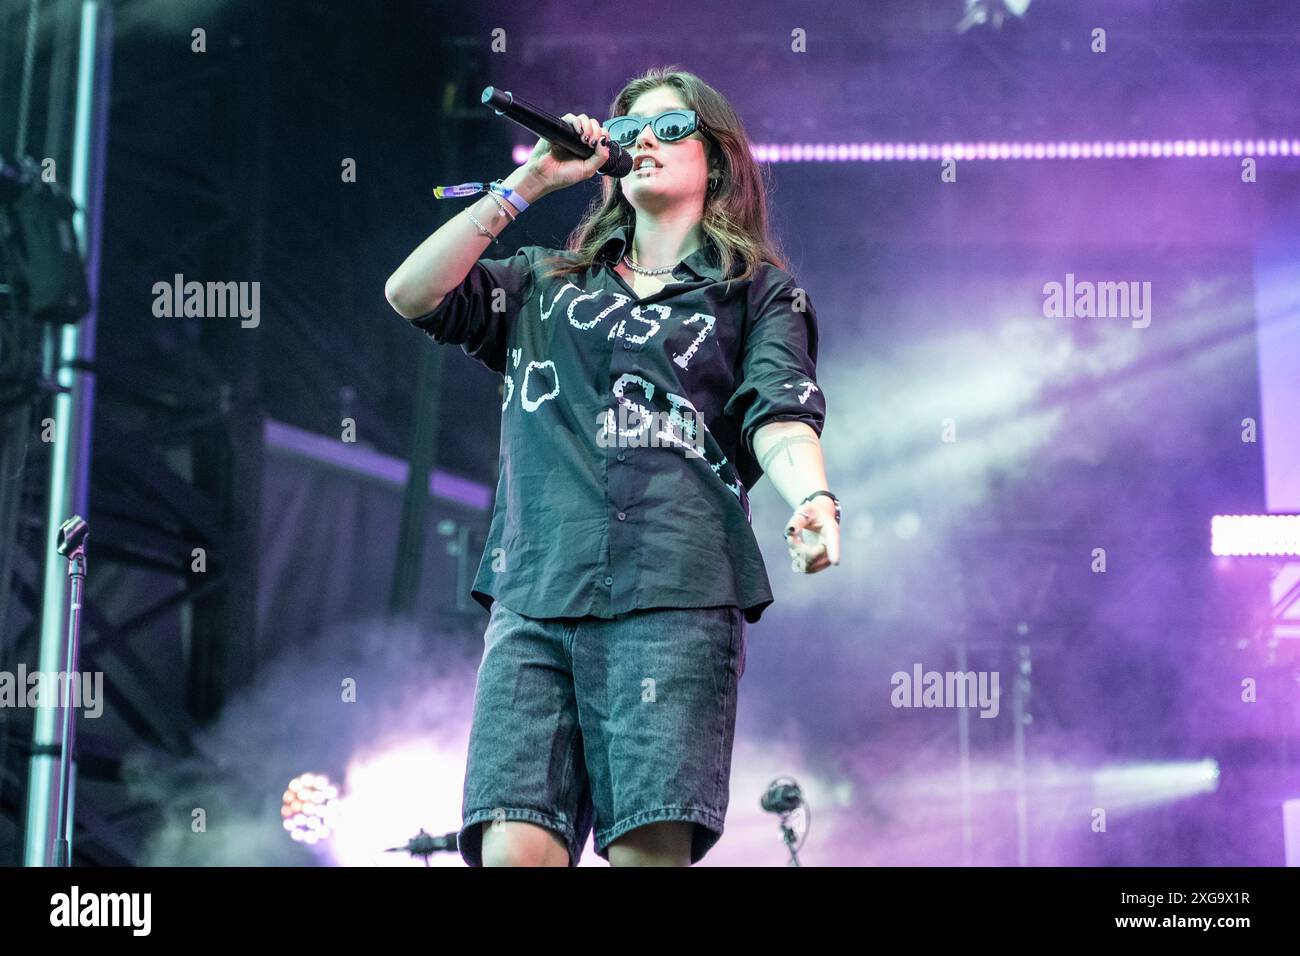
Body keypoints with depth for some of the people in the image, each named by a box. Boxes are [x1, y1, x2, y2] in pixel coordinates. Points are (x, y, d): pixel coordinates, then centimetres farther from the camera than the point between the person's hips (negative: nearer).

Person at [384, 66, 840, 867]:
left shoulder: (758, 291, 19)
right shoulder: (546, 284, 27)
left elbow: (778, 410, 0)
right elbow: (411, 292, 13)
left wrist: (813, 498, -22)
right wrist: (528, 183, 13)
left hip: (675, 596, -2)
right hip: (535, 596, 3)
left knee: (647, 849, -17)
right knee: (512, 848, -13)